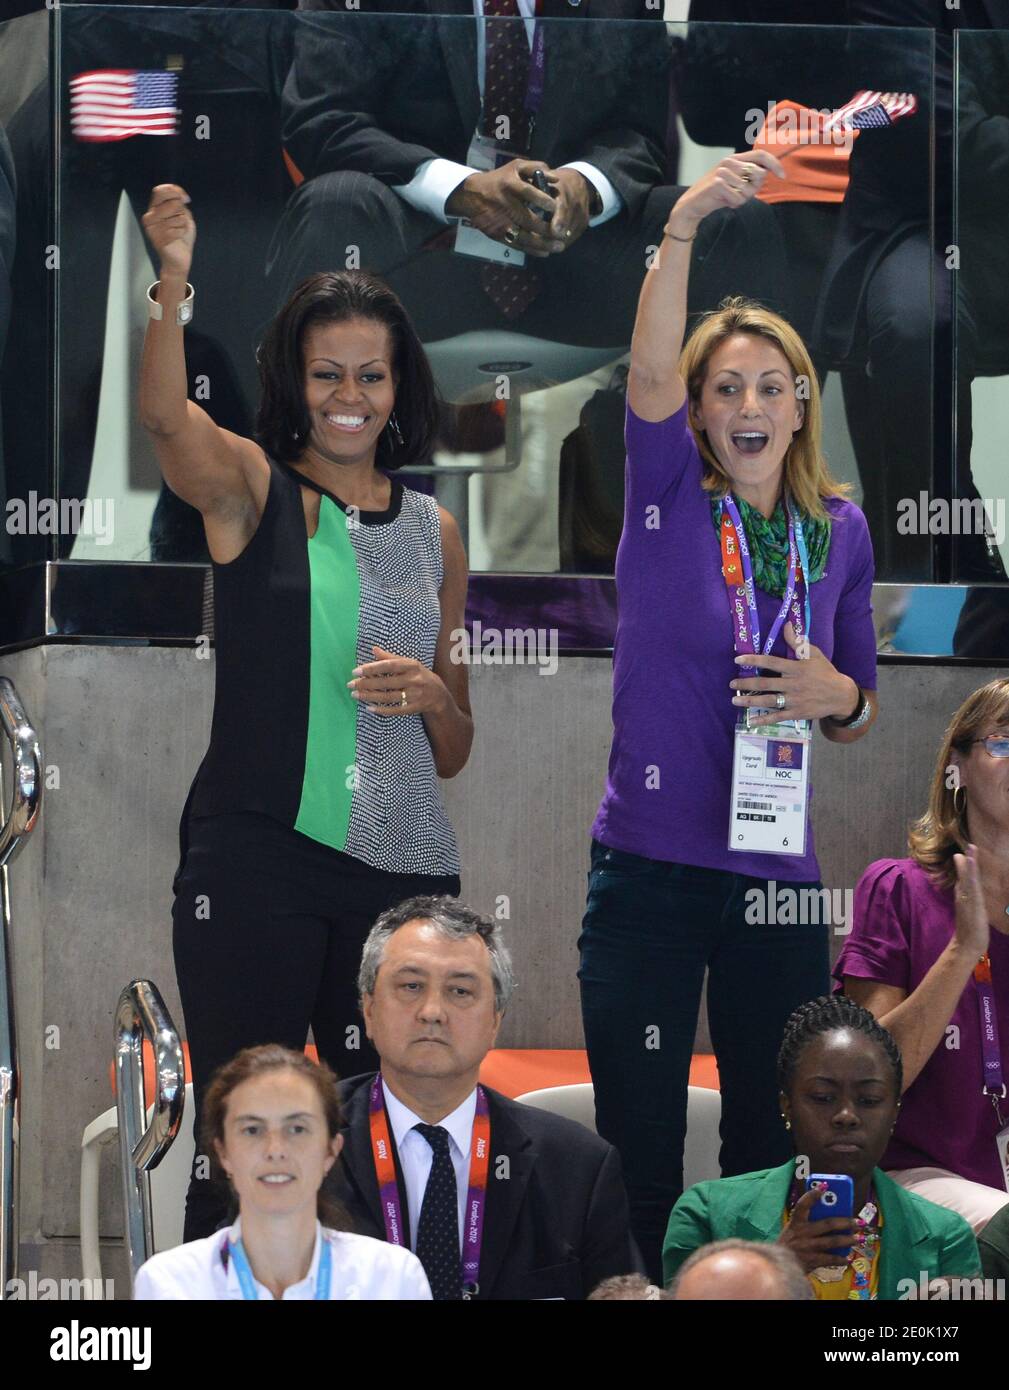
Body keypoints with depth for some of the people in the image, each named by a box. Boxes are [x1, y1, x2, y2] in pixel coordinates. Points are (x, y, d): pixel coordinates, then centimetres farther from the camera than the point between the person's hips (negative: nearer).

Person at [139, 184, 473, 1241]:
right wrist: (172, 281, -38)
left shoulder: (433, 532, 14)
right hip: (259, 856, -4)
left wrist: (432, 696, -4)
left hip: (403, 865, 4)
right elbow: (165, 415, -22)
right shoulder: (250, 489, 3)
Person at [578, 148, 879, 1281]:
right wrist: (683, 226, -37)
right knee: (639, 1147, 3)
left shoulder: (839, 530, 6)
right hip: (648, 870, -3)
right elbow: (649, 375, -23)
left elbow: (859, 712, 16)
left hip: (775, 877, 3)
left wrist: (841, 699, -9)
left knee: (770, 1144, 10)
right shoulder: (668, 501, -3)